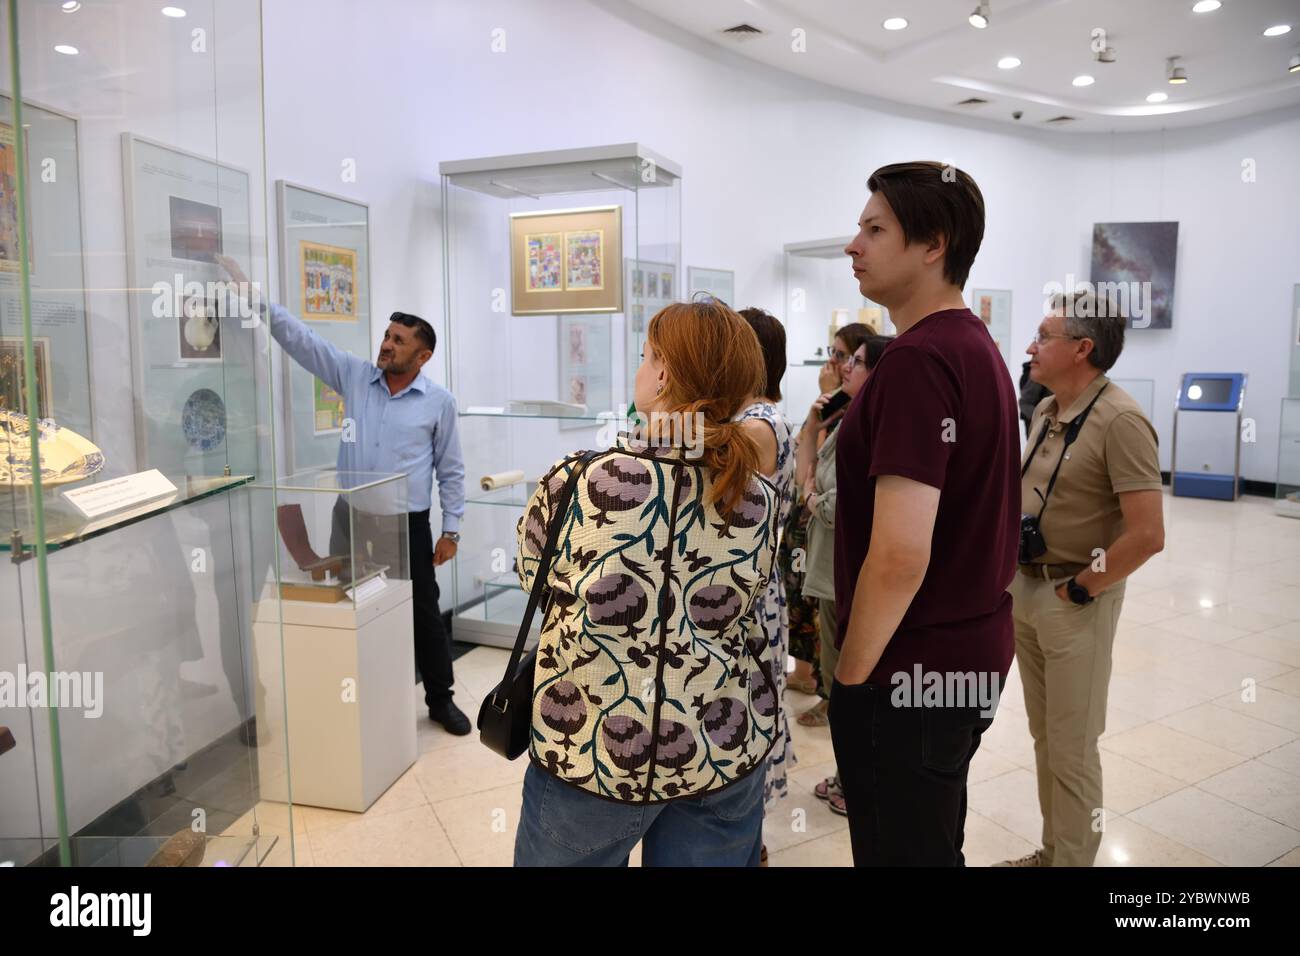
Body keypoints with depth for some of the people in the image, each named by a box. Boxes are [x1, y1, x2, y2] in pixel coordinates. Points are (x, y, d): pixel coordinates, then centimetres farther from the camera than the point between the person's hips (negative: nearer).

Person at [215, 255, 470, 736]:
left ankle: (440, 700, 23)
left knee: (425, 615, 6)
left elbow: (451, 470, 1)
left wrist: (451, 529, -1)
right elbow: (300, 337, -1)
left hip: (408, 524, -2)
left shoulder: (439, 401, -3)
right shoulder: (355, 376, 3)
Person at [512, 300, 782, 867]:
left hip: (592, 745, -2)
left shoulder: (578, 481, -17)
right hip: (729, 744, 3)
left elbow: (532, 574, 2)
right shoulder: (761, 497, -8)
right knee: (703, 855, 24)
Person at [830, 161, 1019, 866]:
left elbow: (899, 555, -27)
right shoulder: (977, 345, 9)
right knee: (935, 844, 25)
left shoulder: (917, 359, -22)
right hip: (974, 651, 9)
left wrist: (850, 675, -14)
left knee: (902, 850, 9)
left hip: (912, 671, -9)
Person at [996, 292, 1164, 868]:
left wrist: (1079, 590, -15)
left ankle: (1072, 859, 24)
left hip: (1074, 602, -8)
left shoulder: (1119, 421, -19)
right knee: (1044, 737, 20)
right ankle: (1051, 851, 37)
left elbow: (1147, 536, -23)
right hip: (1024, 589, 8)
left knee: (1071, 748, 6)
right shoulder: (1044, 410, 6)